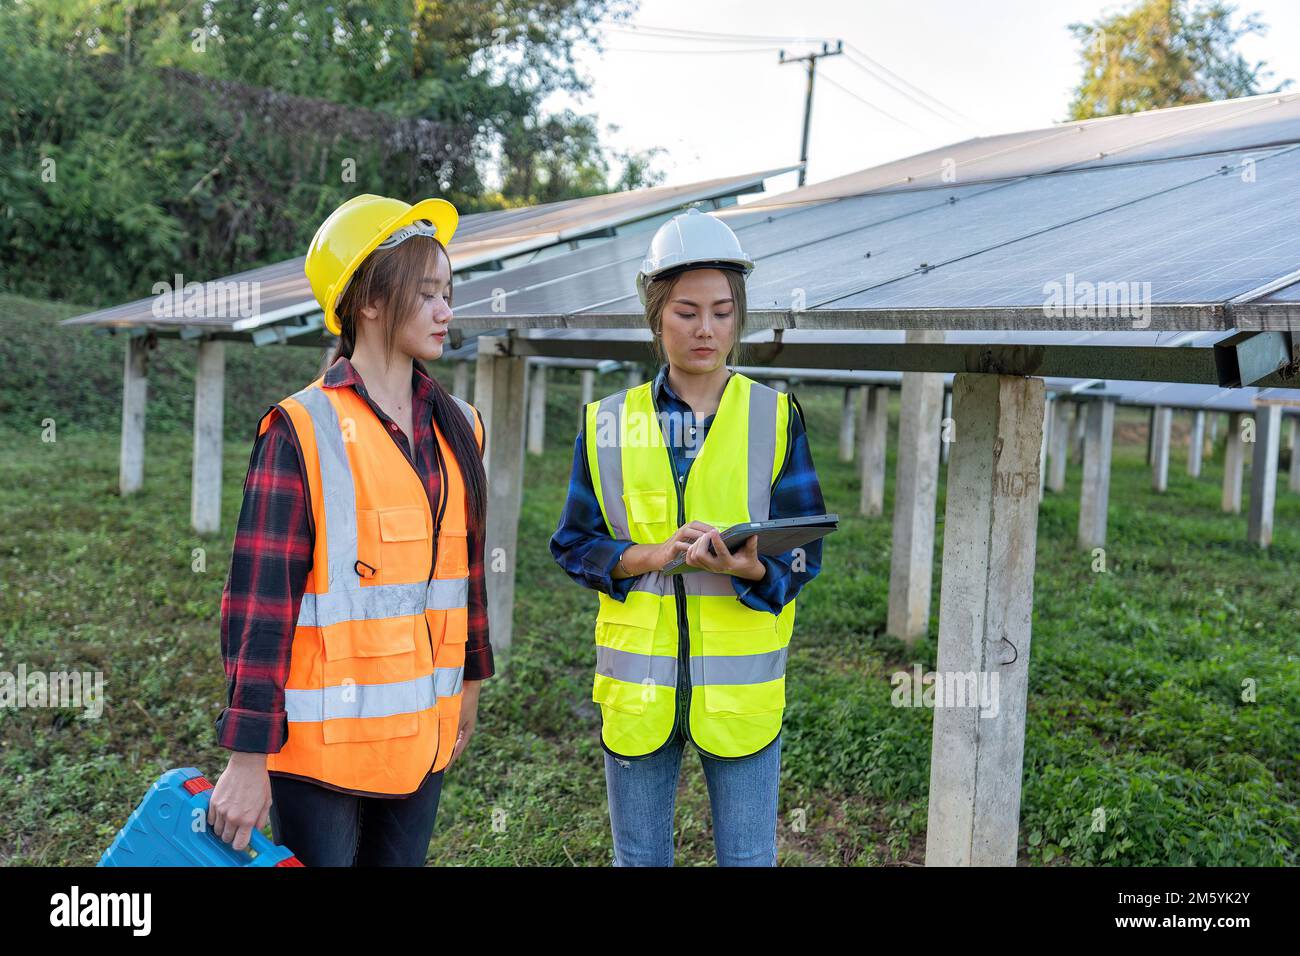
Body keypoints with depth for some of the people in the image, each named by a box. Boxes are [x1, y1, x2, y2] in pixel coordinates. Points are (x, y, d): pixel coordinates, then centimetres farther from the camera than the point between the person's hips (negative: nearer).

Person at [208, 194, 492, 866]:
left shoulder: (456, 428, 7)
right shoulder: (303, 431, -11)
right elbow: (258, 600, -14)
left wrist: (469, 686, 20)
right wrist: (247, 758, -14)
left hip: (422, 736, 6)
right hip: (320, 740, -5)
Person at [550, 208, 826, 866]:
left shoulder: (776, 417, -1)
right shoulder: (610, 424, 2)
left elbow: (804, 551, -2)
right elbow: (574, 545, 2)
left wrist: (749, 567, -24)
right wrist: (655, 554, -17)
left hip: (740, 683, -1)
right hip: (637, 682, 2)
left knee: (748, 857, 8)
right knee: (637, 857, 16)